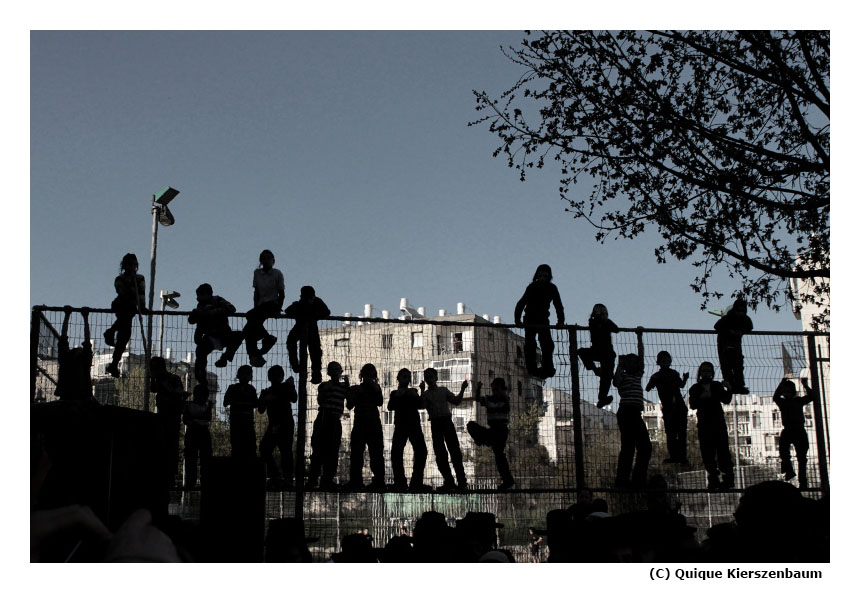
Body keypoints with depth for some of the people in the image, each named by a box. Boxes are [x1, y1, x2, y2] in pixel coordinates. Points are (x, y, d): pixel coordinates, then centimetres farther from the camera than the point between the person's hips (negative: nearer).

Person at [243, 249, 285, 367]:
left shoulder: (277, 274, -1)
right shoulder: (257, 273, 10)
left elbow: (281, 293, 0)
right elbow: (256, 292, 11)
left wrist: (278, 309, -10)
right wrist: (255, 307, 0)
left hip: (272, 304, -5)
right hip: (261, 305, 5)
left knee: (251, 315, -30)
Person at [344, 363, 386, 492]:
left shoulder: (376, 388, 14)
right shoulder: (355, 389, 13)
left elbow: (380, 402, -3)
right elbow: (349, 405, 2)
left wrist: (376, 389, -9)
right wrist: (357, 393, -8)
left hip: (374, 423, 0)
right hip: (359, 422, 0)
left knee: (376, 452, -8)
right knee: (356, 452, -7)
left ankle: (378, 481, -11)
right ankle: (355, 482, -8)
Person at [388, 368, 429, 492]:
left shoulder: (413, 391, 16)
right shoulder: (395, 393, 13)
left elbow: (421, 405, 5)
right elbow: (390, 407, -1)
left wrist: (416, 396, -12)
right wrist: (397, 396, -15)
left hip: (414, 425, 1)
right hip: (400, 426, -1)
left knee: (421, 451, -13)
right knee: (396, 452, -15)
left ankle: (416, 483, -11)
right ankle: (400, 483, -14)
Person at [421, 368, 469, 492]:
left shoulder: (444, 390, 14)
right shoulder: (426, 394, 9)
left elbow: (456, 401, 11)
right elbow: (423, 405, -9)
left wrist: (462, 389, 2)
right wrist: (422, 390, -15)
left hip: (447, 421, 0)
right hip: (435, 424, 0)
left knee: (455, 450, -8)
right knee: (440, 454, -1)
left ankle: (462, 481, -9)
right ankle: (448, 481, 6)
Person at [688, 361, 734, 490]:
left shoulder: (717, 386, 13)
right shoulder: (695, 388, 8)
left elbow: (726, 400, 3)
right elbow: (692, 405, -4)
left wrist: (728, 390, -13)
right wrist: (701, 397, -20)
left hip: (719, 422, 0)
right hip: (704, 424, 0)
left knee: (723, 450, -6)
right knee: (707, 452, -3)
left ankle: (728, 478, -5)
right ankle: (713, 479, 2)